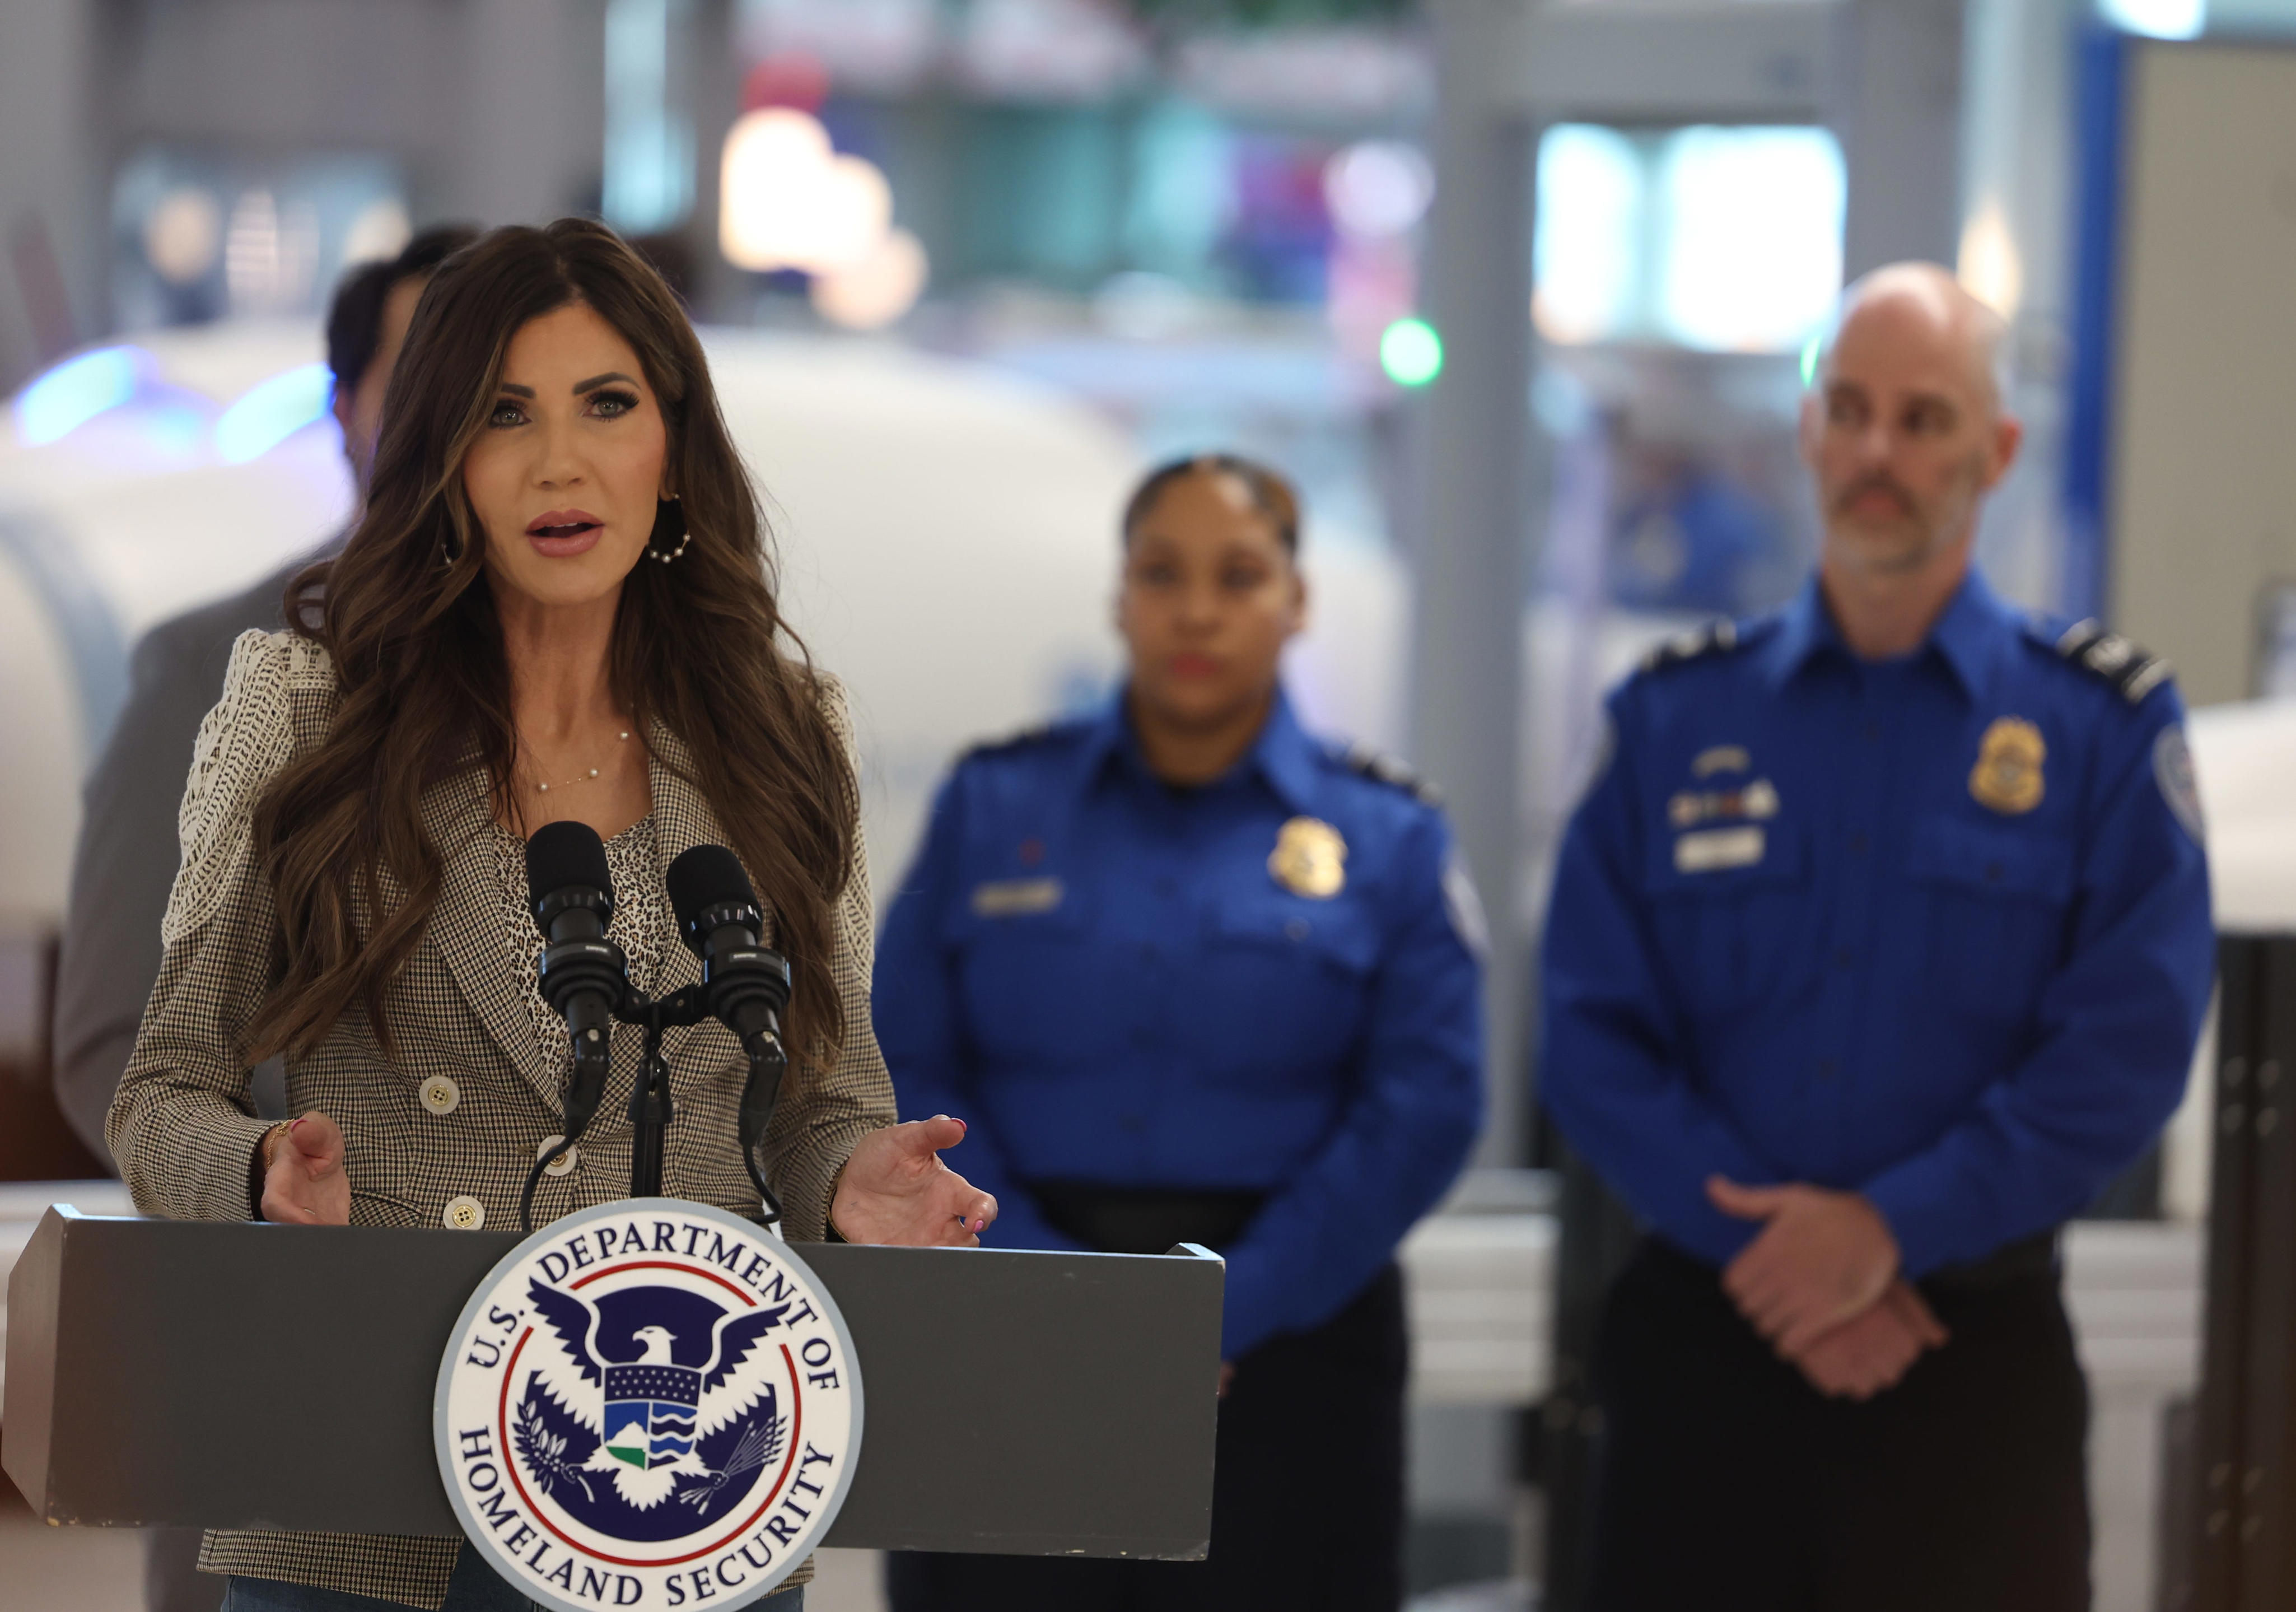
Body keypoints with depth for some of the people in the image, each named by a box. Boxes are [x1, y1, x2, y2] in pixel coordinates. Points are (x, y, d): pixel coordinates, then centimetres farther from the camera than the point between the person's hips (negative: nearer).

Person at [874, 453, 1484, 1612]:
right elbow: (905, 1073, 0)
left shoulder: (1387, 838, 4)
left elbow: (1423, 1109, -4)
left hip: (1282, 1334, 0)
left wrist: (1230, 1309, -14)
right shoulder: (996, 807, 6)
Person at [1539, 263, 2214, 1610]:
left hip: (1974, 1356, -2)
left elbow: (2129, 1052, -7)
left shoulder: (2104, 725, 1)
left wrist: (1891, 1229, -15)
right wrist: (1762, 1239, -12)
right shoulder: (1679, 717, 7)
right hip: (1703, 1337, 2)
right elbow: (1593, 1036, 1)